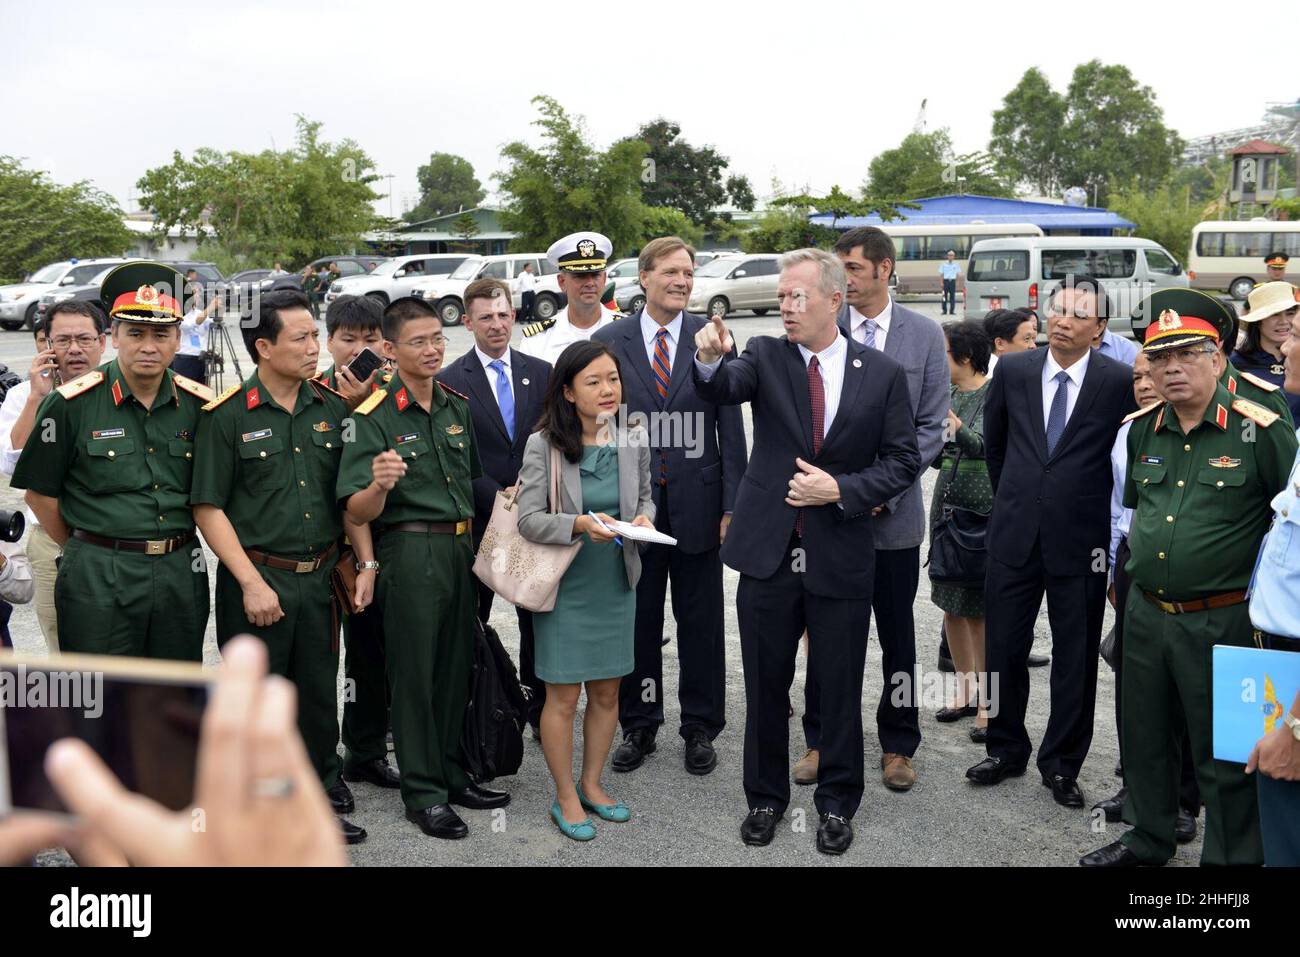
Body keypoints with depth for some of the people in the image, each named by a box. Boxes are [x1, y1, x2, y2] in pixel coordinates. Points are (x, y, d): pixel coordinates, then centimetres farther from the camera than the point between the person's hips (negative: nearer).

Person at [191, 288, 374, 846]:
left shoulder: (332, 409, 6)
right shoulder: (227, 416, -8)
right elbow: (208, 507, -9)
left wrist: (366, 563, 3)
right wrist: (252, 583, -14)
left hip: (319, 577, 4)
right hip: (256, 579, -4)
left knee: (318, 693, 15)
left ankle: (321, 800, 31)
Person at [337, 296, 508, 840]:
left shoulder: (457, 406, 9)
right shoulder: (374, 417, -11)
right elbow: (358, 512, -15)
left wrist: (473, 538, 10)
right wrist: (379, 484, -36)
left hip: (459, 549, 6)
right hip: (409, 551, -6)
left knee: (455, 668, 15)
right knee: (414, 673, 3)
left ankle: (452, 775, 29)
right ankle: (423, 793, 15)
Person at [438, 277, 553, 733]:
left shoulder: (541, 373, 6)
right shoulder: (450, 380, -5)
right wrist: (500, 501, -15)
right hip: (477, 521, -3)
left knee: (539, 619, 9)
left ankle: (540, 712, 22)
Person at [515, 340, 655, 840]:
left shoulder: (634, 437, -2)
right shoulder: (543, 444, -13)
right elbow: (529, 520, -14)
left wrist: (644, 518, -11)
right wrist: (579, 524, -29)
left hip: (616, 584, 4)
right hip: (566, 586, -4)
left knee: (607, 691, 14)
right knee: (564, 696, 5)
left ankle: (591, 784, 33)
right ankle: (565, 797, 22)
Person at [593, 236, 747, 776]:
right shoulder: (609, 342, 1)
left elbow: (730, 428, 0)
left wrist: (732, 505, -4)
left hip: (697, 503, 0)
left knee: (700, 623, 9)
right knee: (636, 621, 11)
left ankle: (700, 729, 24)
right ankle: (639, 726, 26)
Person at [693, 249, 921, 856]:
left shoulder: (882, 373, -1)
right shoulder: (767, 357, -1)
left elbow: (903, 461, -1)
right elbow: (724, 388, -22)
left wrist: (841, 489, -14)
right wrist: (710, 361, -44)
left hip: (841, 559, -1)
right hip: (769, 554, 1)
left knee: (840, 689, 11)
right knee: (765, 686, 13)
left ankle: (837, 802, 31)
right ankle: (765, 796, 32)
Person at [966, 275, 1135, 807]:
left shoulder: (1120, 383, -7)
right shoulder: (1012, 371, 2)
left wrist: (1095, 515, 5)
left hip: (1081, 542, -2)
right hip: (1015, 537, 2)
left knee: (1075, 661, 8)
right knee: (1003, 650, 11)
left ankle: (1061, 764, 25)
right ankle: (1007, 750, 30)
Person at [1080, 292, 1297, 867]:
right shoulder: (1142, 430, 5)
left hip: (1222, 621, -6)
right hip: (1146, 614, 6)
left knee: (1224, 755, 6)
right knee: (1145, 737, 19)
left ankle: (1231, 858, 23)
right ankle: (1148, 840, 38)